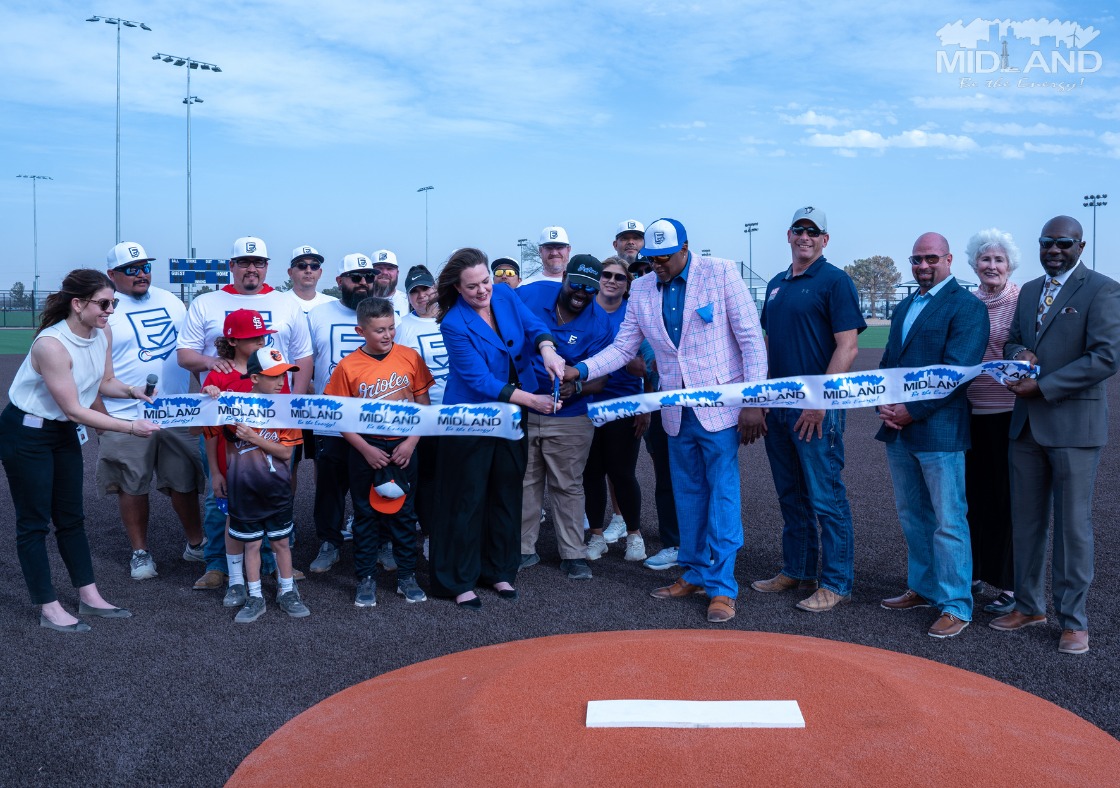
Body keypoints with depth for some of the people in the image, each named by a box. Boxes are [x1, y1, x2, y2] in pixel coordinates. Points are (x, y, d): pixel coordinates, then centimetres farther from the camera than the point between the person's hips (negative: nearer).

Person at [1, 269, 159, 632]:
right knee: (34, 521, 2)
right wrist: (131, 427, -26)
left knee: (71, 517, 14)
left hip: (63, 432, 8)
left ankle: (89, 597, 22)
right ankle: (49, 609, 11)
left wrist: (132, 390, -13)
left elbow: (105, 381, 7)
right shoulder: (51, 344, -30)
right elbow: (74, 410, -26)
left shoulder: (103, 334, -7)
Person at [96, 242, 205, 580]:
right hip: (125, 420, -3)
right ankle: (139, 551, 22)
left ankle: (196, 543, 26)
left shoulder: (170, 301, 10)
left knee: (185, 482, 10)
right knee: (132, 487, 7)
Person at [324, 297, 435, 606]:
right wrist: (365, 448, -11)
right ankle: (366, 579, 21)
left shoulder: (410, 358, -3)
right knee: (366, 515, 10)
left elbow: (423, 404, 2)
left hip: (403, 449, 1)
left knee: (404, 513, 10)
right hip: (365, 451, -1)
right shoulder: (348, 367, -7)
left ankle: (407, 576, 23)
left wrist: (412, 441, -7)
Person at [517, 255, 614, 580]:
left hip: (569, 419, -1)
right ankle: (524, 549, 26)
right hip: (521, 410, 1)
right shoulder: (528, 295, -10)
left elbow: (599, 379, -12)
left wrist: (576, 386, -34)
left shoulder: (599, 322, -11)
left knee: (568, 487, 10)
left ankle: (573, 554, 22)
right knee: (524, 483, 12)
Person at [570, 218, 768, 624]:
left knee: (722, 495, -2)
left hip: (720, 406, -5)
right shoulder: (641, 290, 5)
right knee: (689, 495, 15)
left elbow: (751, 339, -8)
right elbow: (623, 348, 8)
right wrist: (581, 370, -9)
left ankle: (722, 587, 7)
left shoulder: (721, 273, -7)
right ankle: (694, 574, 29)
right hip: (678, 411, 5)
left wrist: (753, 403, -13)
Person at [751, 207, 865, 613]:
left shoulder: (835, 281, -6)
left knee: (826, 497, -2)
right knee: (791, 495, 15)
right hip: (778, 405, 7)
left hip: (817, 408, -7)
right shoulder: (776, 284, 15)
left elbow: (848, 346, -13)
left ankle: (835, 583, 8)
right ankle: (796, 570, 26)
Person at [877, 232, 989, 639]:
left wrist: (912, 412, -16)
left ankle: (956, 606, 8)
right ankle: (923, 589, 30)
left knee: (948, 523, -2)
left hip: (938, 430, -7)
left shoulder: (966, 306, -7)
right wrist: (884, 405, -1)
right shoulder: (904, 307, 18)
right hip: (898, 429, 8)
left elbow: (956, 372, -16)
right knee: (913, 517, 16)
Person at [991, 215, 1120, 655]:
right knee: (1026, 521, 12)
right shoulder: (1029, 291, 14)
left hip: (1073, 425, -6)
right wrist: (1018, 354, -4)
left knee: (1073, 525, 2)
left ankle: (1073, 620, 14)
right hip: (1027, 423, 6)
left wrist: (1042, 387, -18)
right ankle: (1029, 606, 26)